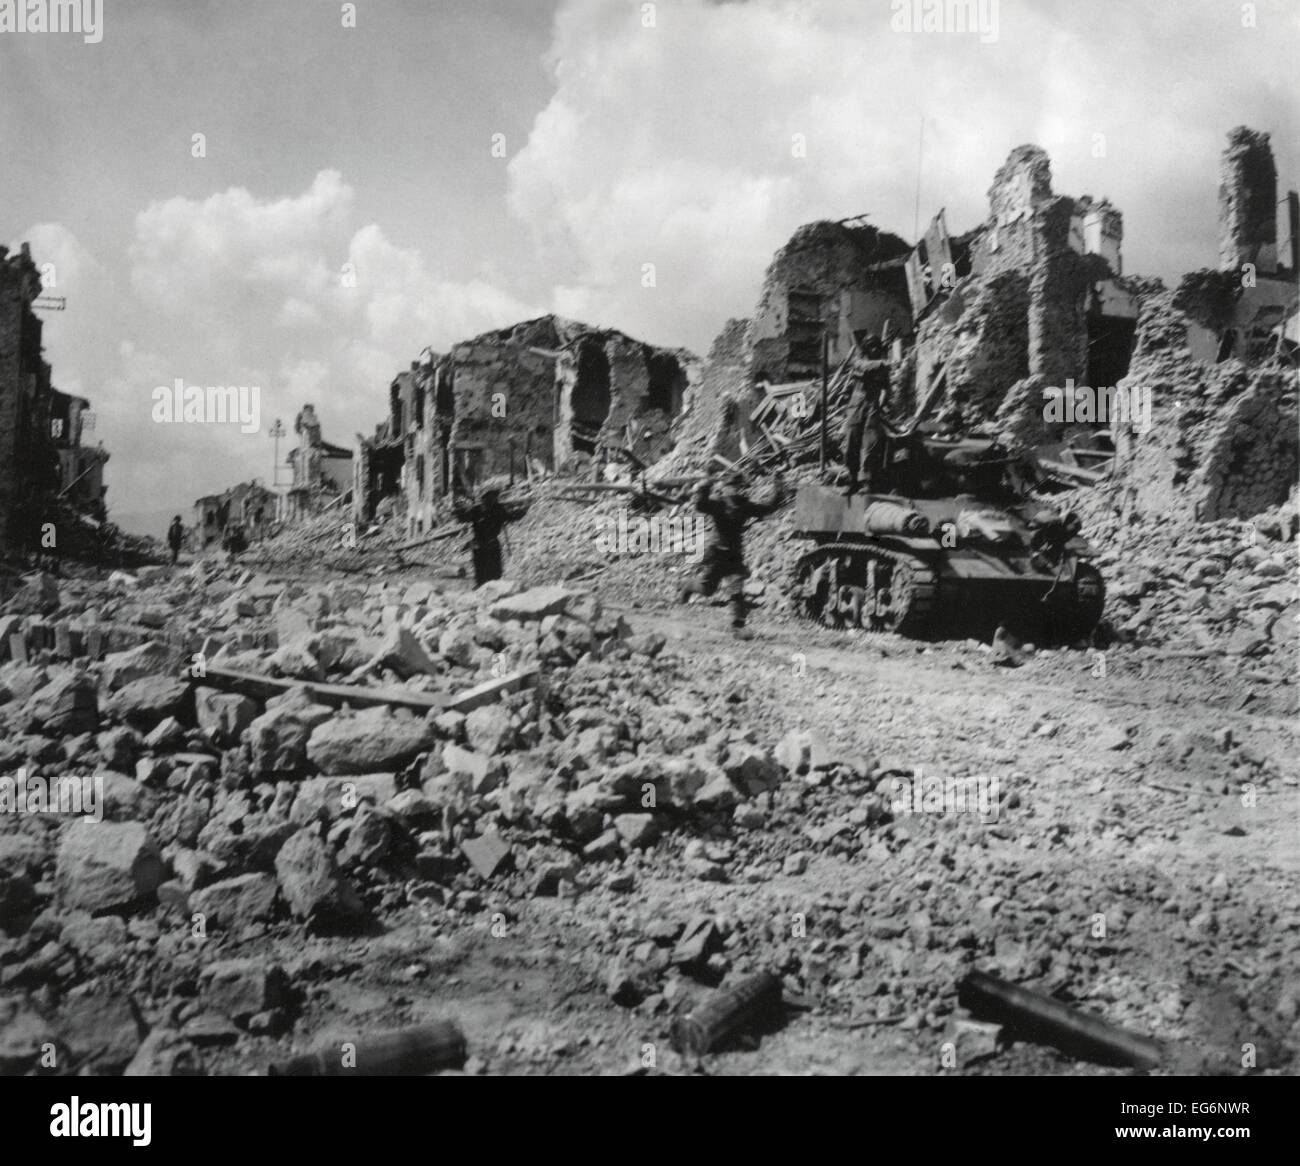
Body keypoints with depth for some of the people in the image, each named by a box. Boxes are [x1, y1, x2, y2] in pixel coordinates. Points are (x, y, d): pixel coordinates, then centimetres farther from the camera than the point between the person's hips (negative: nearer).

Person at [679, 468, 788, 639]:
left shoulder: (746, 505, 3)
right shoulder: (718, 502, -12)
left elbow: (768, 507, 10)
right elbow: (701, 506, -29)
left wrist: (778, 491, 1)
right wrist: (703, 490, -44)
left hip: (735, 554, 3)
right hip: (716, 552, -3)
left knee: (736, 590, -6)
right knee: (706, 587, 9)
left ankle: (738, 625, 1)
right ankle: (689, 586, 43)